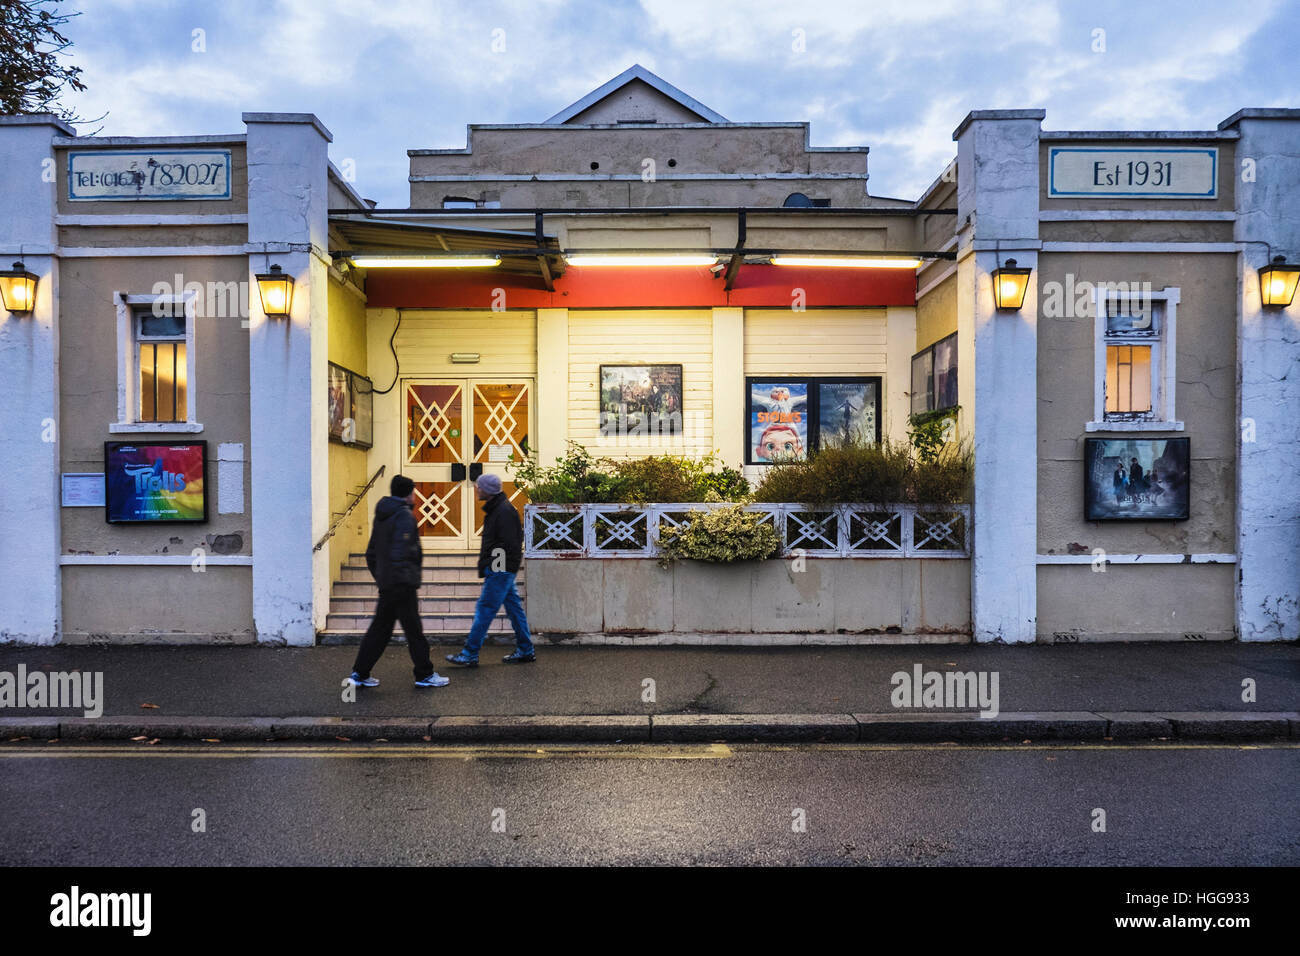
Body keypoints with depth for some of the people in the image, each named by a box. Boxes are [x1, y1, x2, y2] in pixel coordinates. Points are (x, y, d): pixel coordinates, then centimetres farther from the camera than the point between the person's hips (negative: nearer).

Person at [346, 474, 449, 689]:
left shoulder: (381, 516, 14)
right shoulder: (404, 516, -13)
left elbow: (371, 552, 19)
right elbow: (400, 553, -22)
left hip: (386, 582, 9)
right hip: (402, 583, -9)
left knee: (379, 628, 14)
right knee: (414, 630, 0)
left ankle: (359, 674, 16)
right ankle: (425, 675, 10)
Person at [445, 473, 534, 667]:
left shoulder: (504, 511, -18)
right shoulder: (495, 508, 14)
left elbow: (509, 544, -22)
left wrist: (487, 565, -19)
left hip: (500, 570, -10)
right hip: (502, 570, 10)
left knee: (485, 609, -5)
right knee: (514, 607, 14)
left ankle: (469, 655, 1)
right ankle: (525, 651, 21)